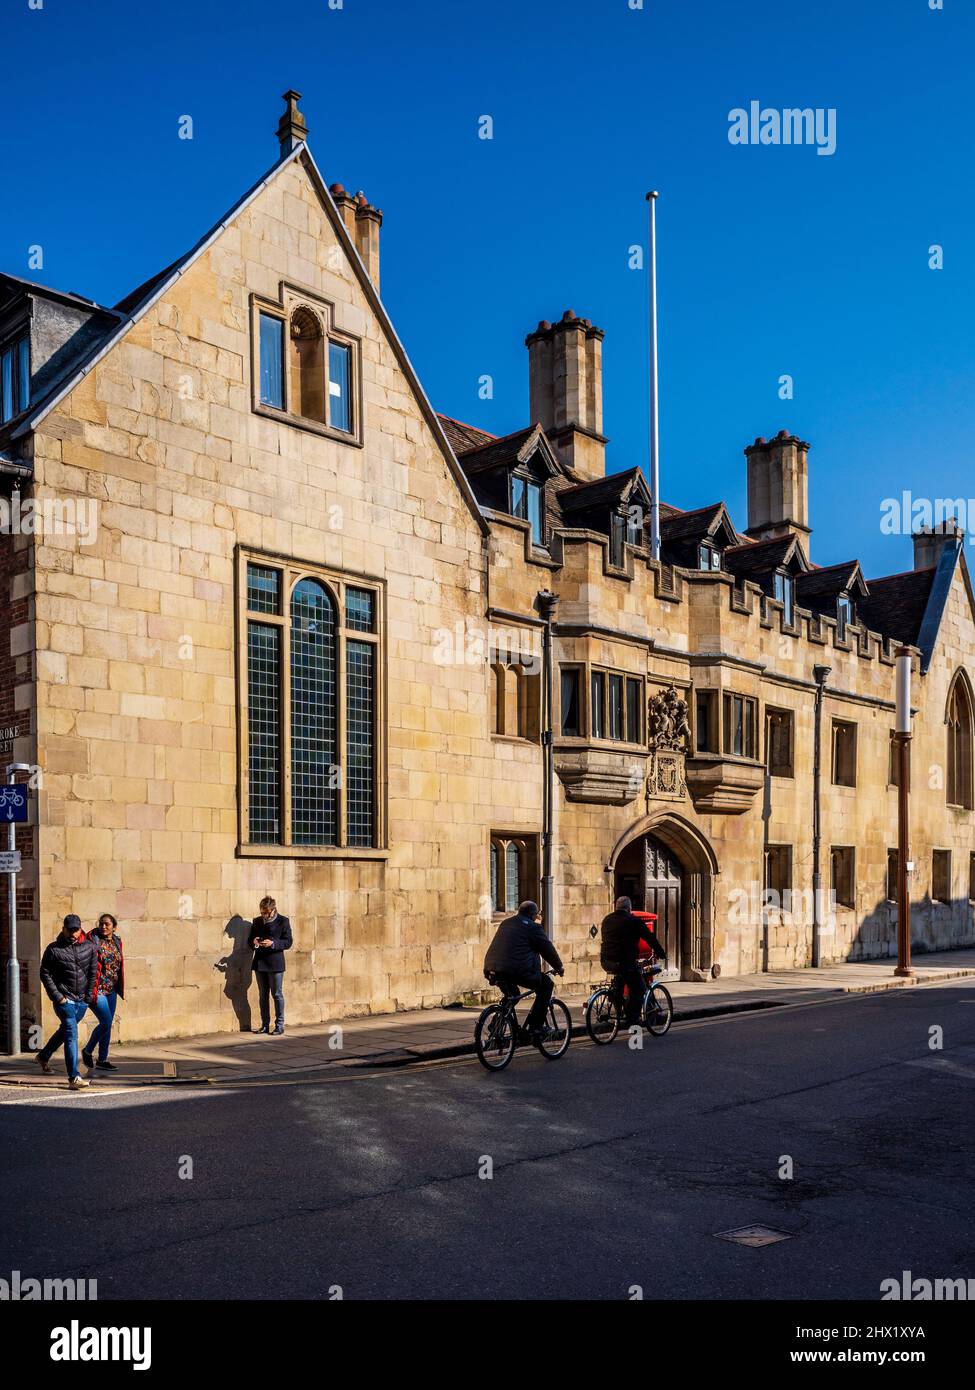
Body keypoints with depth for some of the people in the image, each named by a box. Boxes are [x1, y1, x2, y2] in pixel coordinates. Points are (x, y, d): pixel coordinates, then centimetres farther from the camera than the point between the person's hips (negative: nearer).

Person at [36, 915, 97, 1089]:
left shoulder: (89, 947, 2)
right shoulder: (53, 950, -6)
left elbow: (93, 972, 9)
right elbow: (45, 974, -3)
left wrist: (89, 995, 4)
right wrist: (57, 996, -10)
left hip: (82, 1000, 5)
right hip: (64, 999, -5)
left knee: (65, 1030, 22)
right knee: (71, 1034, -14)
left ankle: (44, 1056, 48)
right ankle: (74, 1077, -16)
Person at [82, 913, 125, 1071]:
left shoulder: (116, 941, 8)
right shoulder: (93, 940, -12)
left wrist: (120, 988, 15)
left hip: (111, 990, 7)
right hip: (97, 989, -7)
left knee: (108, 1024, 10)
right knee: (106, 1022, -11)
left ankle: (102, 1060, 20)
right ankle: (88, 1051, 12)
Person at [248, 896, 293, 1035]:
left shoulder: (283, 921, -4)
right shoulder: (256, 922, 9)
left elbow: (288, 942, -8)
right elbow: (249, 941, 13)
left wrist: (273, 943, -23)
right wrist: (254, 943, -10)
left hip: (275, 964, -5)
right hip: (259, 963, 5)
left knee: (277, 995, 0)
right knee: (263, 995, 10)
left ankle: (279, 1025, 6)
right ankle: (265, 1025, 17)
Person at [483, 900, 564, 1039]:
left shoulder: (506, 923, 23)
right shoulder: (532, 927, 2)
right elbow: (547, 949, 7)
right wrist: (558, 967, 21)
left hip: (492, 970, 8)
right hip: (517, 970, -7)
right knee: (547, 985, 10)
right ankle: (535, 1027, 6)